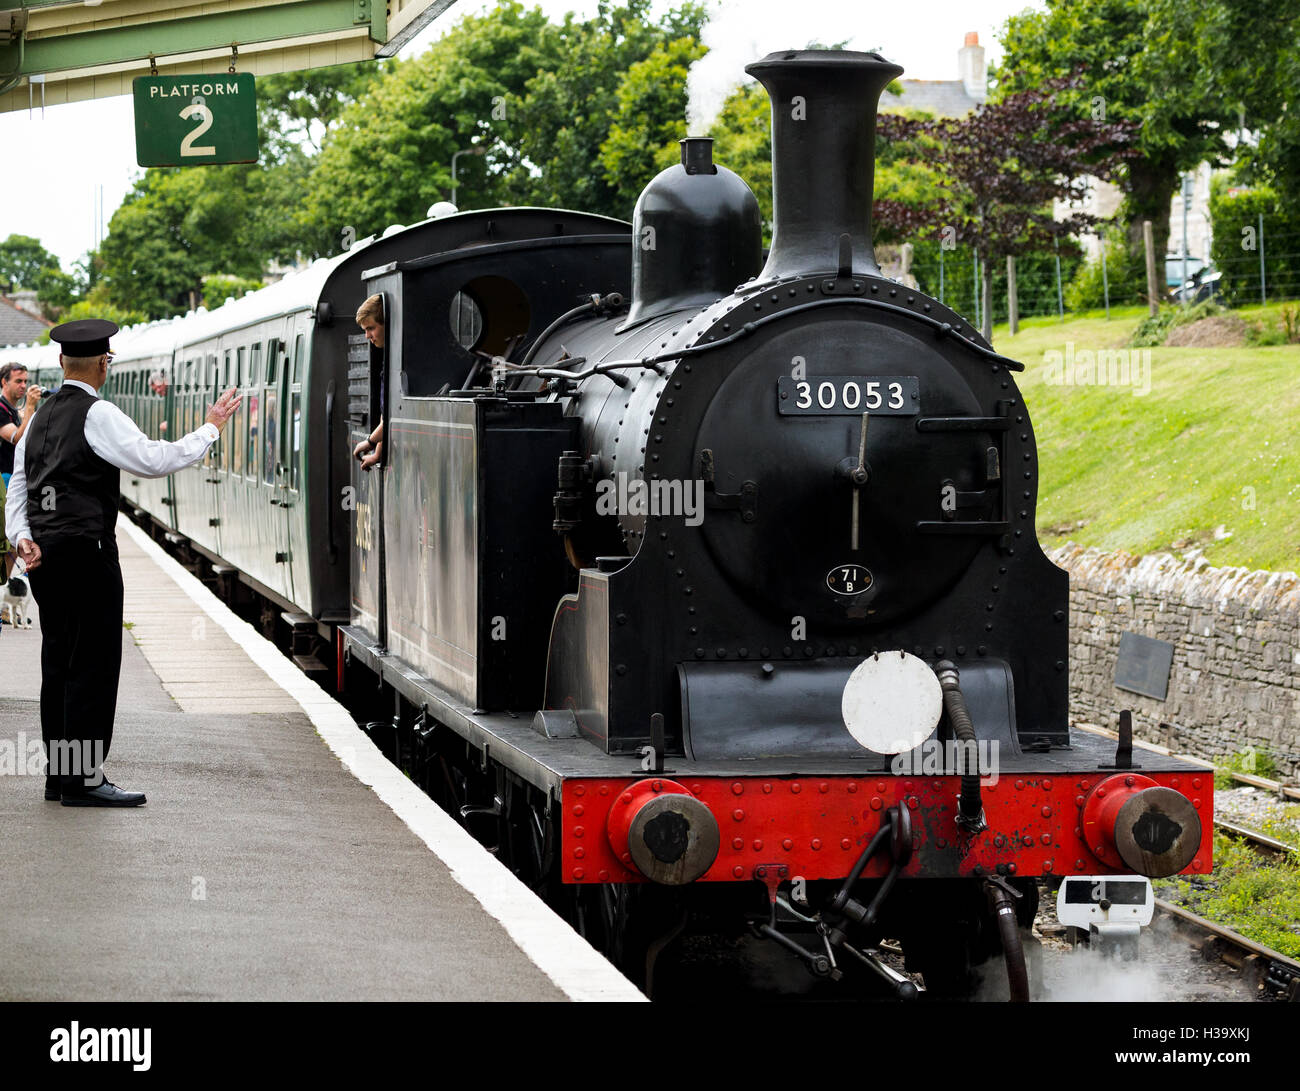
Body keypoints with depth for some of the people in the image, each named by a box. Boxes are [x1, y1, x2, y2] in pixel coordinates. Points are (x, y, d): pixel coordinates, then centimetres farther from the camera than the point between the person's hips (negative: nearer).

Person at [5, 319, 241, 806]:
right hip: (86, 553, -9)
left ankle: (58, 774, 16)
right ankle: (83, 779, -7)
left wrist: (23, 537, 5)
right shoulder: (97, 414, -10)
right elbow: (152, 460, -17)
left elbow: (18, 487, 14)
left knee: (59, 663, 12)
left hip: (44, 554, 9)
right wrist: (210, 430, -9)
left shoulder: (42, 416, 16)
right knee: (93, 663, -6)